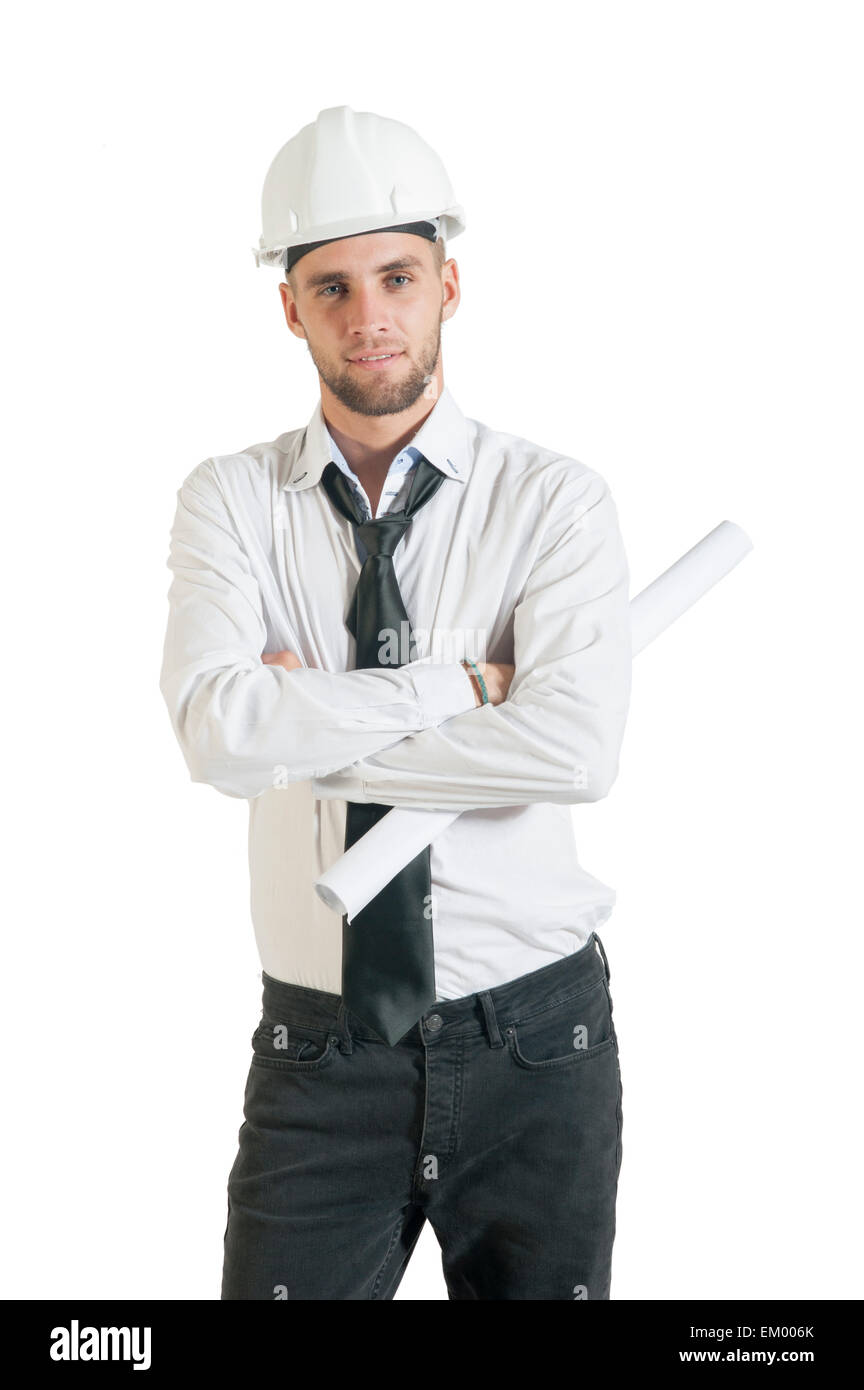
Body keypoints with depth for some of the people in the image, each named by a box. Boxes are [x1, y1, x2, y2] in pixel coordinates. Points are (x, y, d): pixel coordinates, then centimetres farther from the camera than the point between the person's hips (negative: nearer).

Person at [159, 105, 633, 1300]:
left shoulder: (554, 499, -5)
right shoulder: (232, 500, -1)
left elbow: (578, 749, -21)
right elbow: (217, 732, -18)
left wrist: (310, 727, -16)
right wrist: (453, 683, -17)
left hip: (534, 1045, 0)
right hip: (318, 1054, 0)